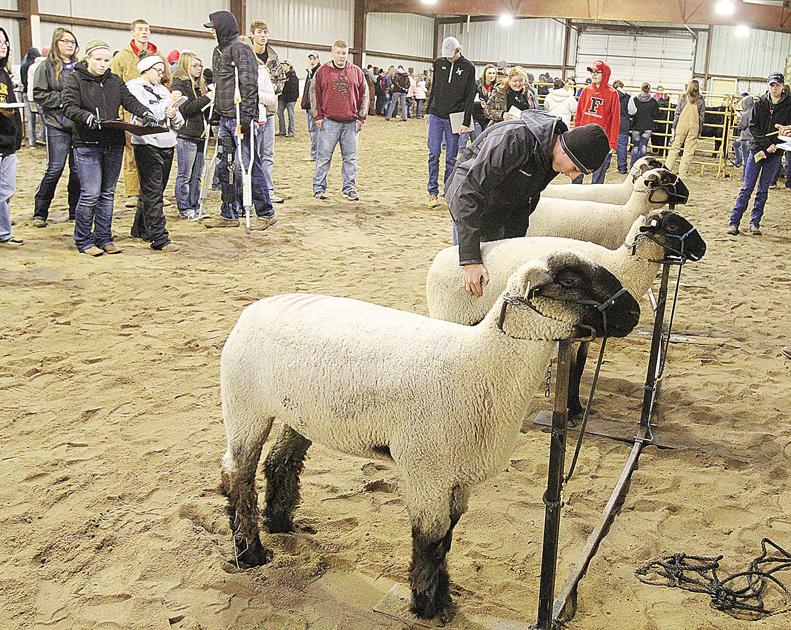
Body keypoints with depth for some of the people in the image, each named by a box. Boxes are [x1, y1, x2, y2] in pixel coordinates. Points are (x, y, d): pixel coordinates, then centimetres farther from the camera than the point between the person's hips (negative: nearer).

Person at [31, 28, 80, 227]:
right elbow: (39, 94, -4)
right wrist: (63, 99, -11)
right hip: (57, 124, -3)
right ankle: (40, 212, 7)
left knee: (78, 170, 6)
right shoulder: (47, 67, 1)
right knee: (55, 168, -5)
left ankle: (75, 211, 17)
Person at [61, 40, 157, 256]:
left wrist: (145, 113, -18)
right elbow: (69, 107, -11)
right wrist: (88, 117, -30)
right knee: (90, 194, -8)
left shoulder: (115, 80, 14)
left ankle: (104, 238, 19)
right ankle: (83, 240, 5)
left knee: (108, 194, 10)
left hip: (114, 143, 5)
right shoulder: (75, 79, 0)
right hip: (87, 144, -5)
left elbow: (129, 100, 2)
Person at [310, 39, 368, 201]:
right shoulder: (323, 71, 3)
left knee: (350, 158, 6)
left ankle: (349, 188, 15)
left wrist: (361, 118, 4)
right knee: (323, 157, 1)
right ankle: (319, 188, 9)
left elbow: (364, 95, 10)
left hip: (351, 123, 2)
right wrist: (318, 116, -1)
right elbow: (314, 94, 5)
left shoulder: (356, 72, 8)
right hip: (329, 122, -2)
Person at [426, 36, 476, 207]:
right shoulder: (438, 63, 5)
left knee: (451, 157, 4)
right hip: (436, 116, 2)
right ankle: (433, 192, 5)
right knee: (434, 155, 0)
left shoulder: (468, 67, -3)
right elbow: (433, 89, 13)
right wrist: (428, 111, 10)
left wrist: (466, 122, -9)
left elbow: (470, 96, -4)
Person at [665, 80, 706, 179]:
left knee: (675, 147, 7)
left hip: (682, 125, 0)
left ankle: (667, 169, 5)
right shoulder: (701, 99, 2)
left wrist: (674, 127, 6)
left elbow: (677, 113, 0)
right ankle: (683, 174, 3)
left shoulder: (683, 97, -1)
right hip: (694, 127, 0)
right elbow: (702, 116, 4)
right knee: (689, 150, 3)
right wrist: (700, 131, 10)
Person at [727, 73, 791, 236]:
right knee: (747, 187, -1)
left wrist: (774, 145, -17)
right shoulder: (760, 104, 3)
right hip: (757, 149, 0)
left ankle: (755, 223, 12)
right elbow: (753, 127, -2)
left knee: (763, 189, 5)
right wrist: (766, 144, -12)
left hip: (775, 153, 0)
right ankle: (734, 221, 1)